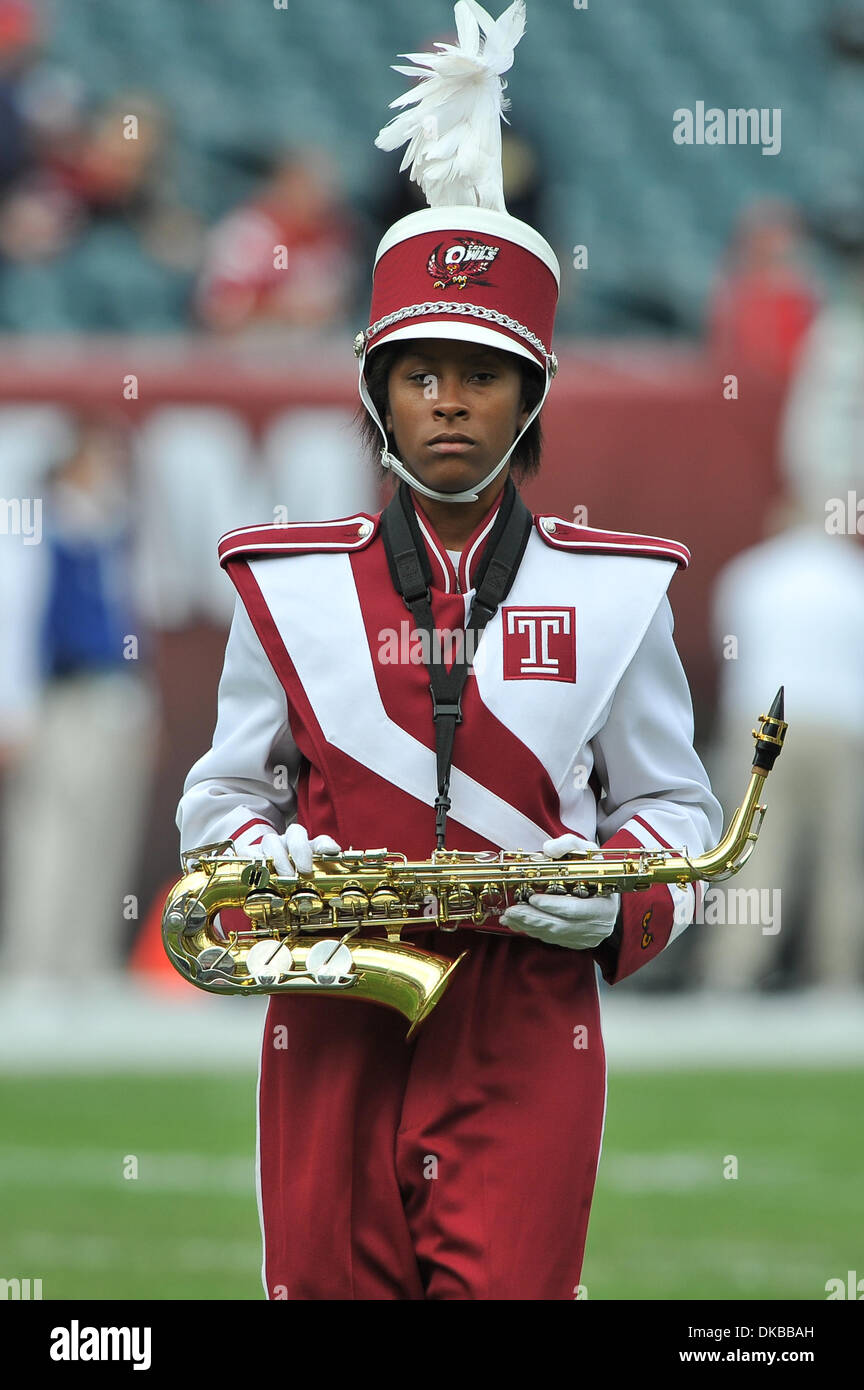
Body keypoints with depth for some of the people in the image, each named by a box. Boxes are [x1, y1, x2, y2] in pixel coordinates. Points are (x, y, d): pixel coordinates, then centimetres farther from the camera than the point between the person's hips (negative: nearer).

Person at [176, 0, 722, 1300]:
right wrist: (260, 862, -9)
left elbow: (674, 804, 11)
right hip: (332, 1035, 1)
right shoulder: (288, 583, 8)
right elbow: (224, 792, 14)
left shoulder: (614, 591, 6)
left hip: (528, 1046, -1)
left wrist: (617, 901, -11)